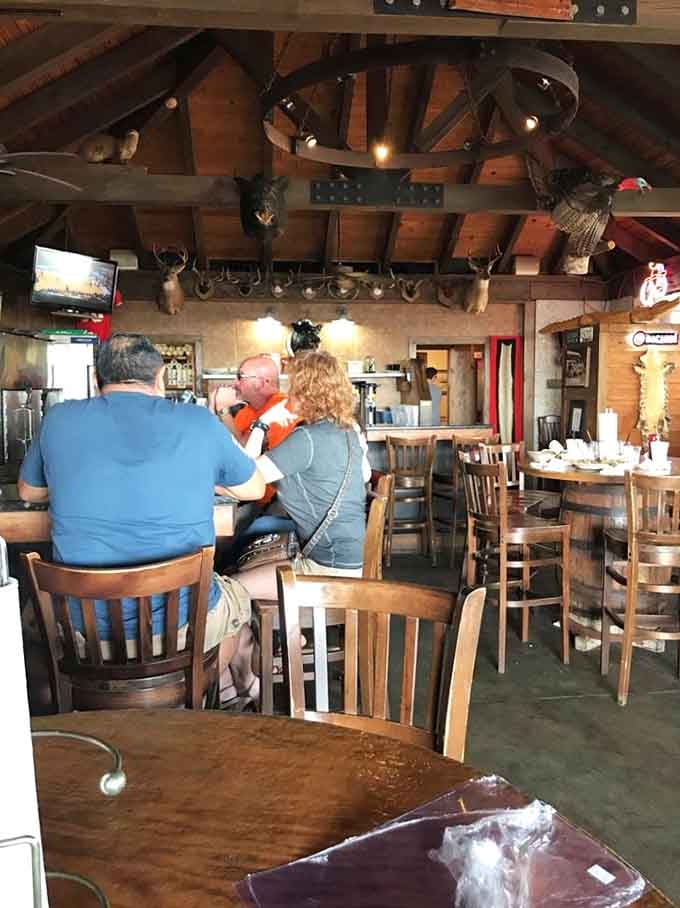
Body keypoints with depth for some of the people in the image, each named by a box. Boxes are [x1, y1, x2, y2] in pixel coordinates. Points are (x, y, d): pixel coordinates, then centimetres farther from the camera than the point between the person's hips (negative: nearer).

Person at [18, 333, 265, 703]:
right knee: (238, 597, 31)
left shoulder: (58, 419, -2)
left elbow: (28, 491, 17)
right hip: (180, 628, -1)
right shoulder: (198, 422, -8)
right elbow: (254, 488, 9)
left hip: (82, 632, 2)